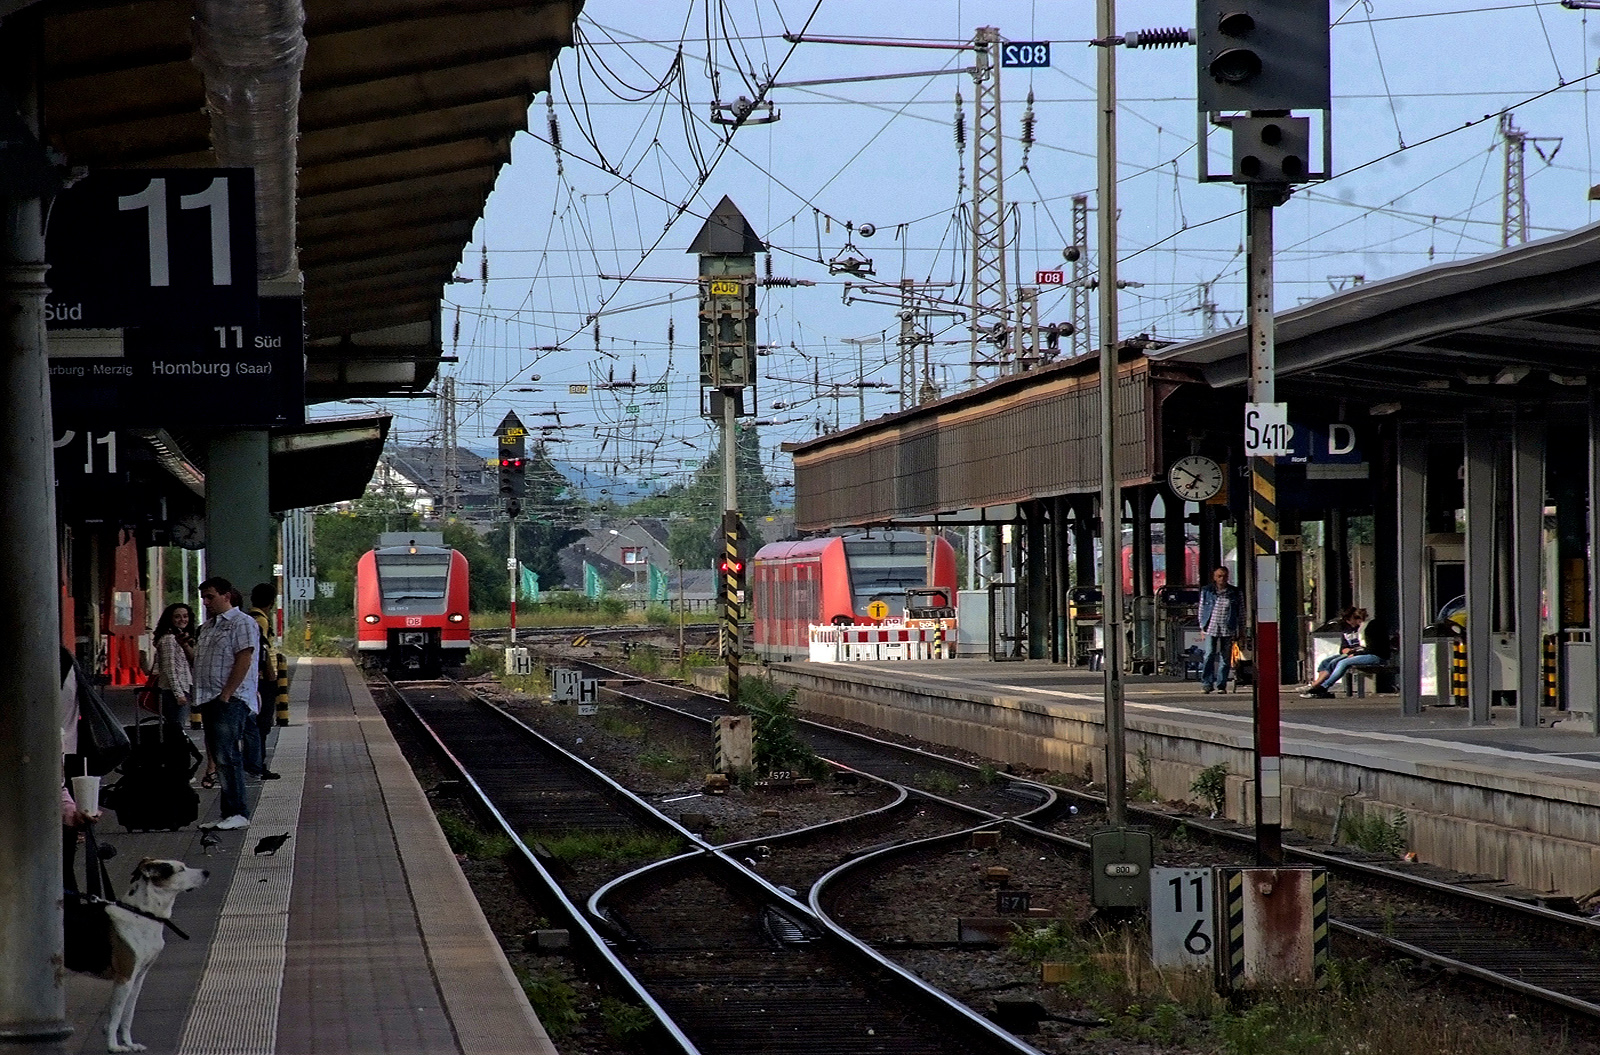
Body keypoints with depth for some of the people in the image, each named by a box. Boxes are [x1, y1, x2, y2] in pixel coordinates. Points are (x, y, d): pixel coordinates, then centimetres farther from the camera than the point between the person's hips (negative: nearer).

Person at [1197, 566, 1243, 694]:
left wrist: (1238, 630, 6)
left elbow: (1241, 612, 11)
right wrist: (1202, 626, 6)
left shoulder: (1235, 592, 7)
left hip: (1228, 629, 1)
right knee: (1209, 655, -9)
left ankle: (1221, 685, 8)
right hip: (1211, 627, -1)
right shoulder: (1206, 591, 7)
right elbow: (1202, 609, 12)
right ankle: (1207, 682, -6)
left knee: (1225, 658, 2)